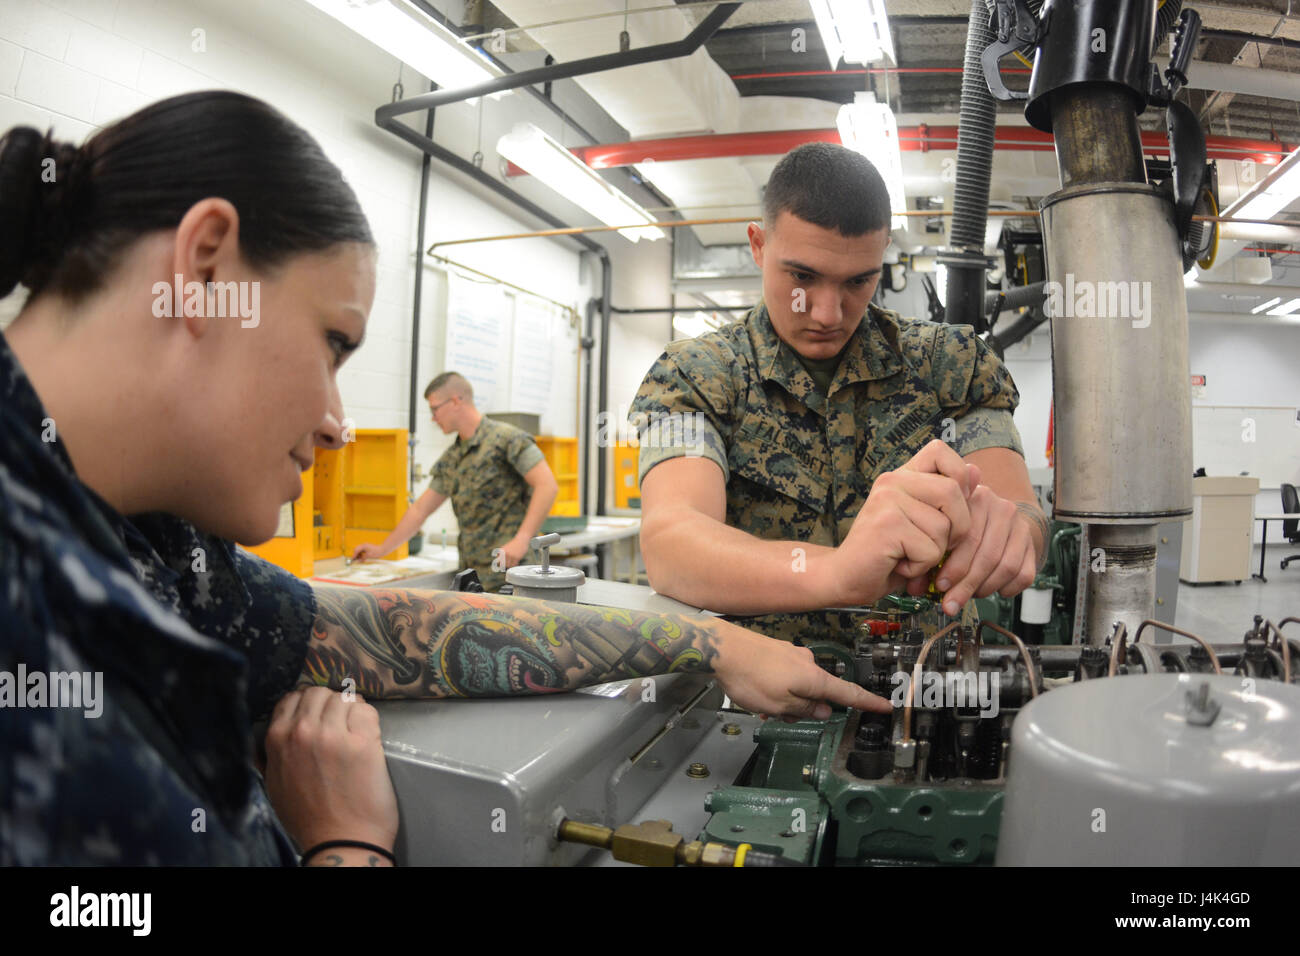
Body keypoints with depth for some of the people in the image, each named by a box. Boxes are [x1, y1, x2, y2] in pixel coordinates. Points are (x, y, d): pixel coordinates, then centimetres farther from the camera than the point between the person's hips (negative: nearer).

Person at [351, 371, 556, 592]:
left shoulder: (507, 439, -8)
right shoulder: (450, 458, 16)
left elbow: (547, 486, -17)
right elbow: (421, 508, 22)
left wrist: (522, 539, -24)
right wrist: (382, 549, 23)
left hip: (509, 568, -7)